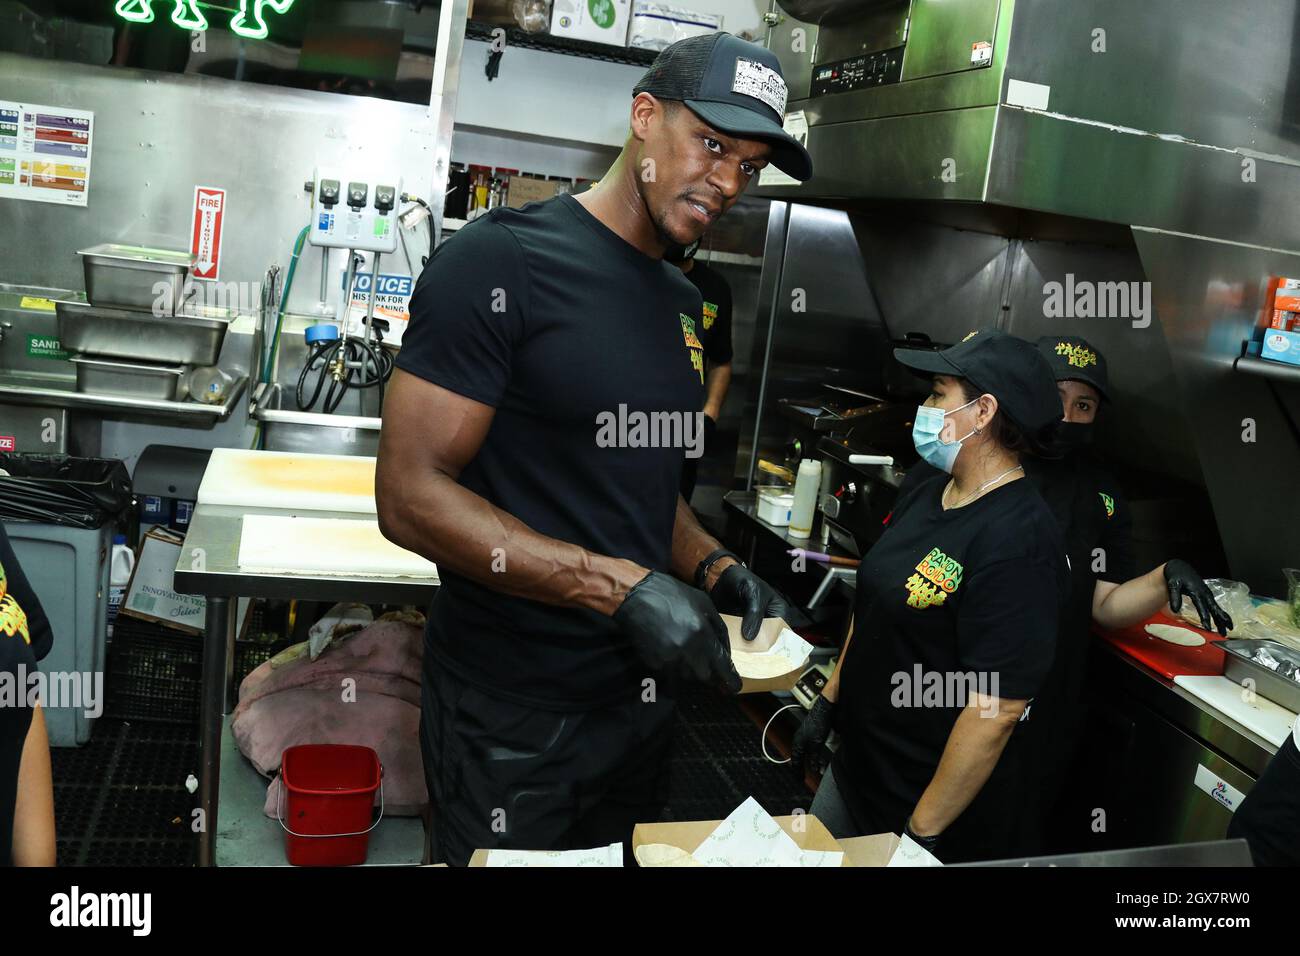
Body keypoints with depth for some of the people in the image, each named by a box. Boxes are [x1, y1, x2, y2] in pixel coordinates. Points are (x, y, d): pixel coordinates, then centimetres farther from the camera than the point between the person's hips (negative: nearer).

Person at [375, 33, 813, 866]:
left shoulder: (685, 304, 9)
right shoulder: (501, 262, -15)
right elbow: (410, 494, -20)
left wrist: (715, 570, -2)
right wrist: (622, 586, -25)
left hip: (639, 697, 8)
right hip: (513, 721, -7)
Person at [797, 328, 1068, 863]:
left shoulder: (1019, 543, -25)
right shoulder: (929, 494, 3)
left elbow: (996, 709, -27)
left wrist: (921, 835, -22)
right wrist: (830, 700, 15)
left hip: (930, 810, -8)